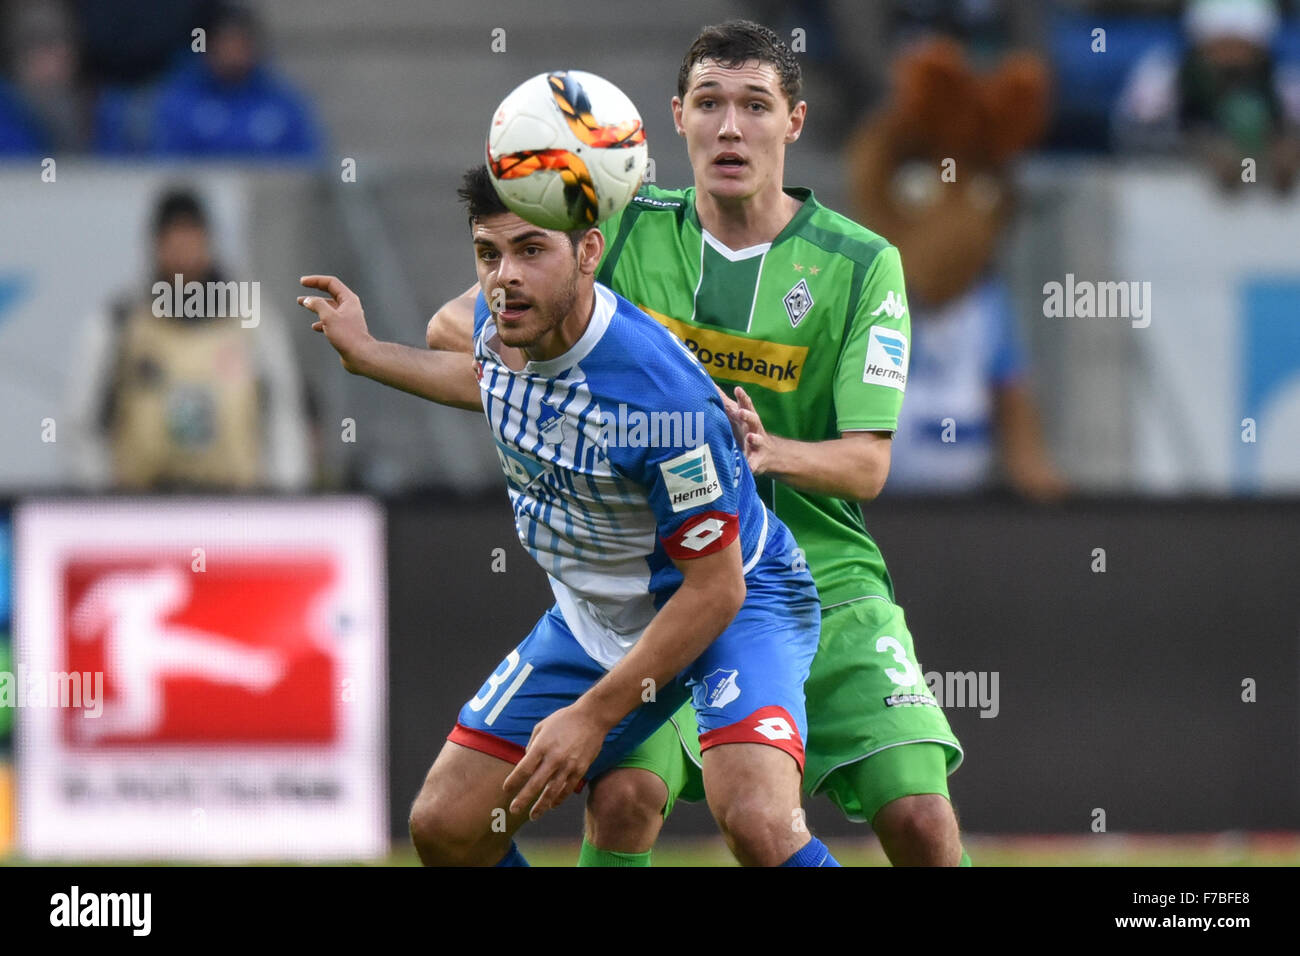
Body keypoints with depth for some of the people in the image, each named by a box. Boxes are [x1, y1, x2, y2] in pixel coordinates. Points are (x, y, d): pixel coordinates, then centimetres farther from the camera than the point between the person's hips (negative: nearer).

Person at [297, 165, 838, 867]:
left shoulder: (658, 395, -34)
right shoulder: (504, 327, -11)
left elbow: (715, 589, -26)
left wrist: (592, 716, -22)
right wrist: (365, 354, 23)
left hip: (735, 603, -7)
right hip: (594, 617, 7)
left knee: (757, 825, -34)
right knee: (444, 828, 2)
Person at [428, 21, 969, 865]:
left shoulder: (860, 265, -3)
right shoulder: (629, 232, 2)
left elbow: (867, 464, -7)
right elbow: (451, 326, 3)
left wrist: (769, 450, -28)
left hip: (823, 574, 0)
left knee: (918, 813, -14)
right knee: (624, 795, -23)